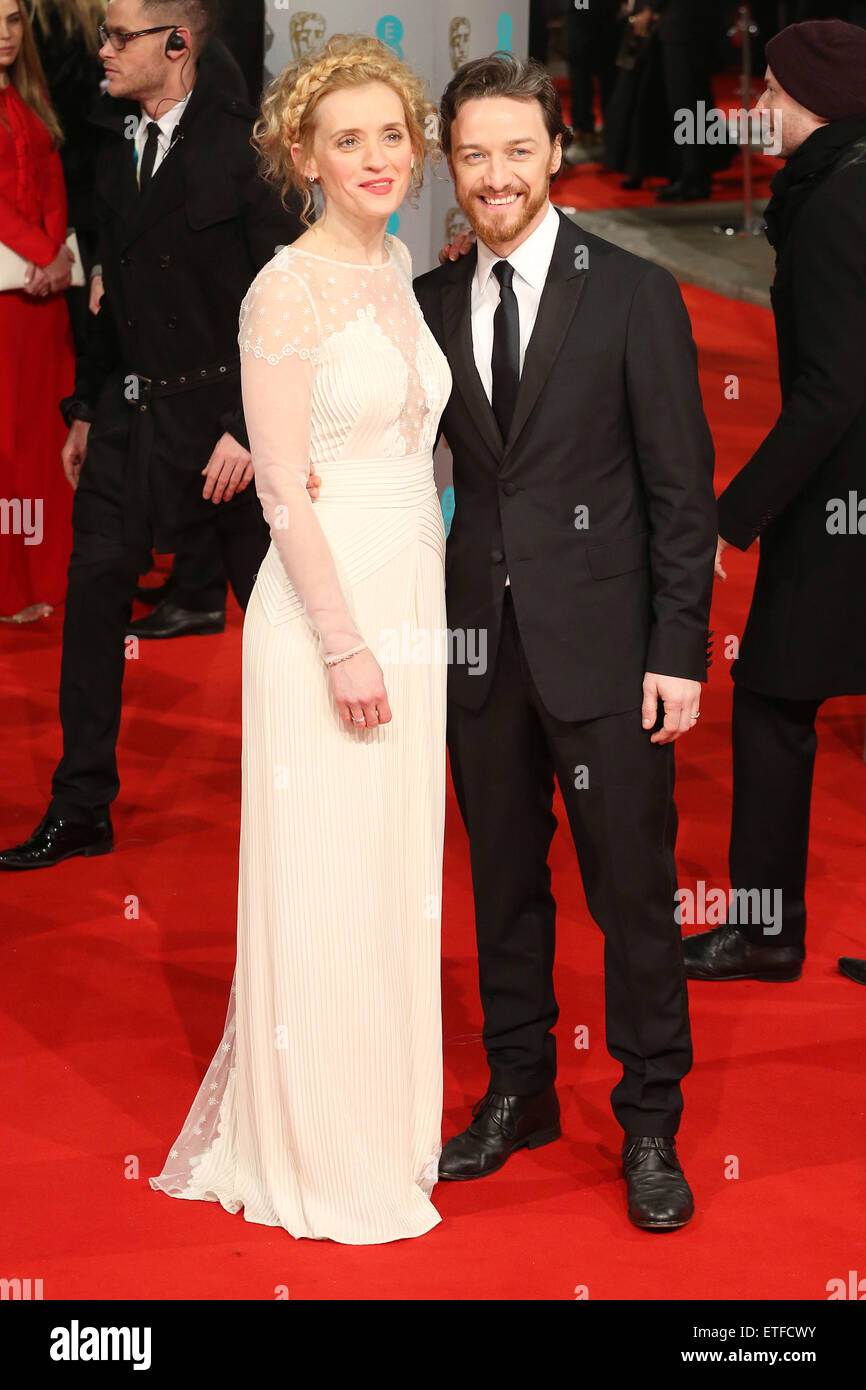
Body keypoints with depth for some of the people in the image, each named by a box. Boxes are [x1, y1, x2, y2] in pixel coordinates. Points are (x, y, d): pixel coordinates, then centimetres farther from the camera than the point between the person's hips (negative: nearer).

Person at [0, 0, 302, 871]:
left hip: (224, 409, -6)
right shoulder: (119, 145, 10)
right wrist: (88, 407, 16)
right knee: (93, 589, 2)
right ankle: (81, 809, 11)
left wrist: (250, 429, -17)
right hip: (132, 408, 6)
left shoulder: (242, 147, -12)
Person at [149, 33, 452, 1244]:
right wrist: (344, 642, -18)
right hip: (328, 609, -8)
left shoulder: (397, 269, 11)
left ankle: (388, 1119, 29)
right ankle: (324, 1157, 14)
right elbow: (283, 487, -16)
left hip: (410, 601, 8)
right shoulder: (289, 290, -14)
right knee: (327, 884, 1)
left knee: (399, 872, 15)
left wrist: (429, 602, 14)